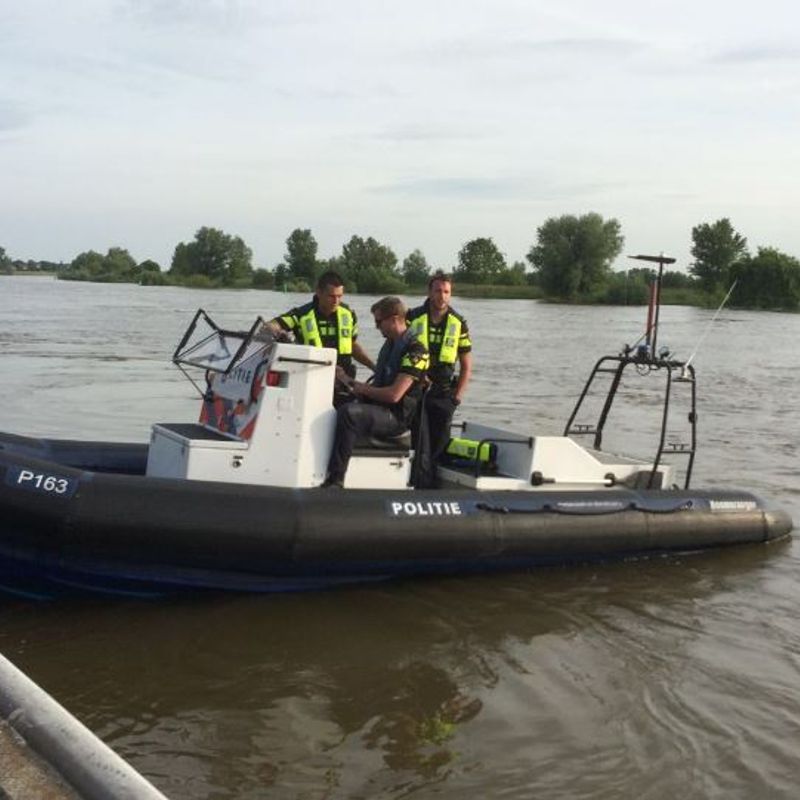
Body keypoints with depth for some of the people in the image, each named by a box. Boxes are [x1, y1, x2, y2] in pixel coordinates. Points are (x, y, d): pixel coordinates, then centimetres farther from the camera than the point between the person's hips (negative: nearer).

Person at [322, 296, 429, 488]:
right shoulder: (389, 345, 18)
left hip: (396, 417, -9)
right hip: (377, 408, 9)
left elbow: (393, 394, -20)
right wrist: (349, 381, 11)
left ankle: (336, 480, -34)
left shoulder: (415, 350, -13)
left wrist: (362, 389, -9)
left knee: (348, 412, -33)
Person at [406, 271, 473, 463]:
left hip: (443, 393, 1)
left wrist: (457, 396, -1)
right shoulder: (413, 318, -2)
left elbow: (466, 365, 8)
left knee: (439, 443, -2)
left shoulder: (458, 324, 4)